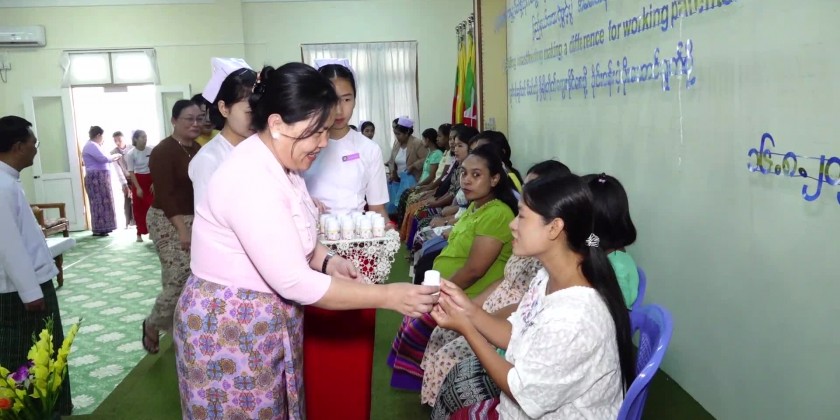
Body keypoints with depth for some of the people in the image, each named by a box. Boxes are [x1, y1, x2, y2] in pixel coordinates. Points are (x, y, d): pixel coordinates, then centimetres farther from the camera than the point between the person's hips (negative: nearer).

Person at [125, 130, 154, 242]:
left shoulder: (151, 151, -5)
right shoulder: (131, 154, -10)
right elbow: (131, 172, -8)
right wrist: (138, 188, -13)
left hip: (150, 179, 2)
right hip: (138, 180, -1)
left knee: (151, 205, -3)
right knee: (138, 207, 3)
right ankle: (140, 233, 10)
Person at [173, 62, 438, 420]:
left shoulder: (278, 164, 3)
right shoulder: (252, 180, -28)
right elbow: (295, 283, -30)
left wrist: (327, 261, -4)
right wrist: (389, 296, -27)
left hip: (263, 324, 9)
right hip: (229, 329, -9)